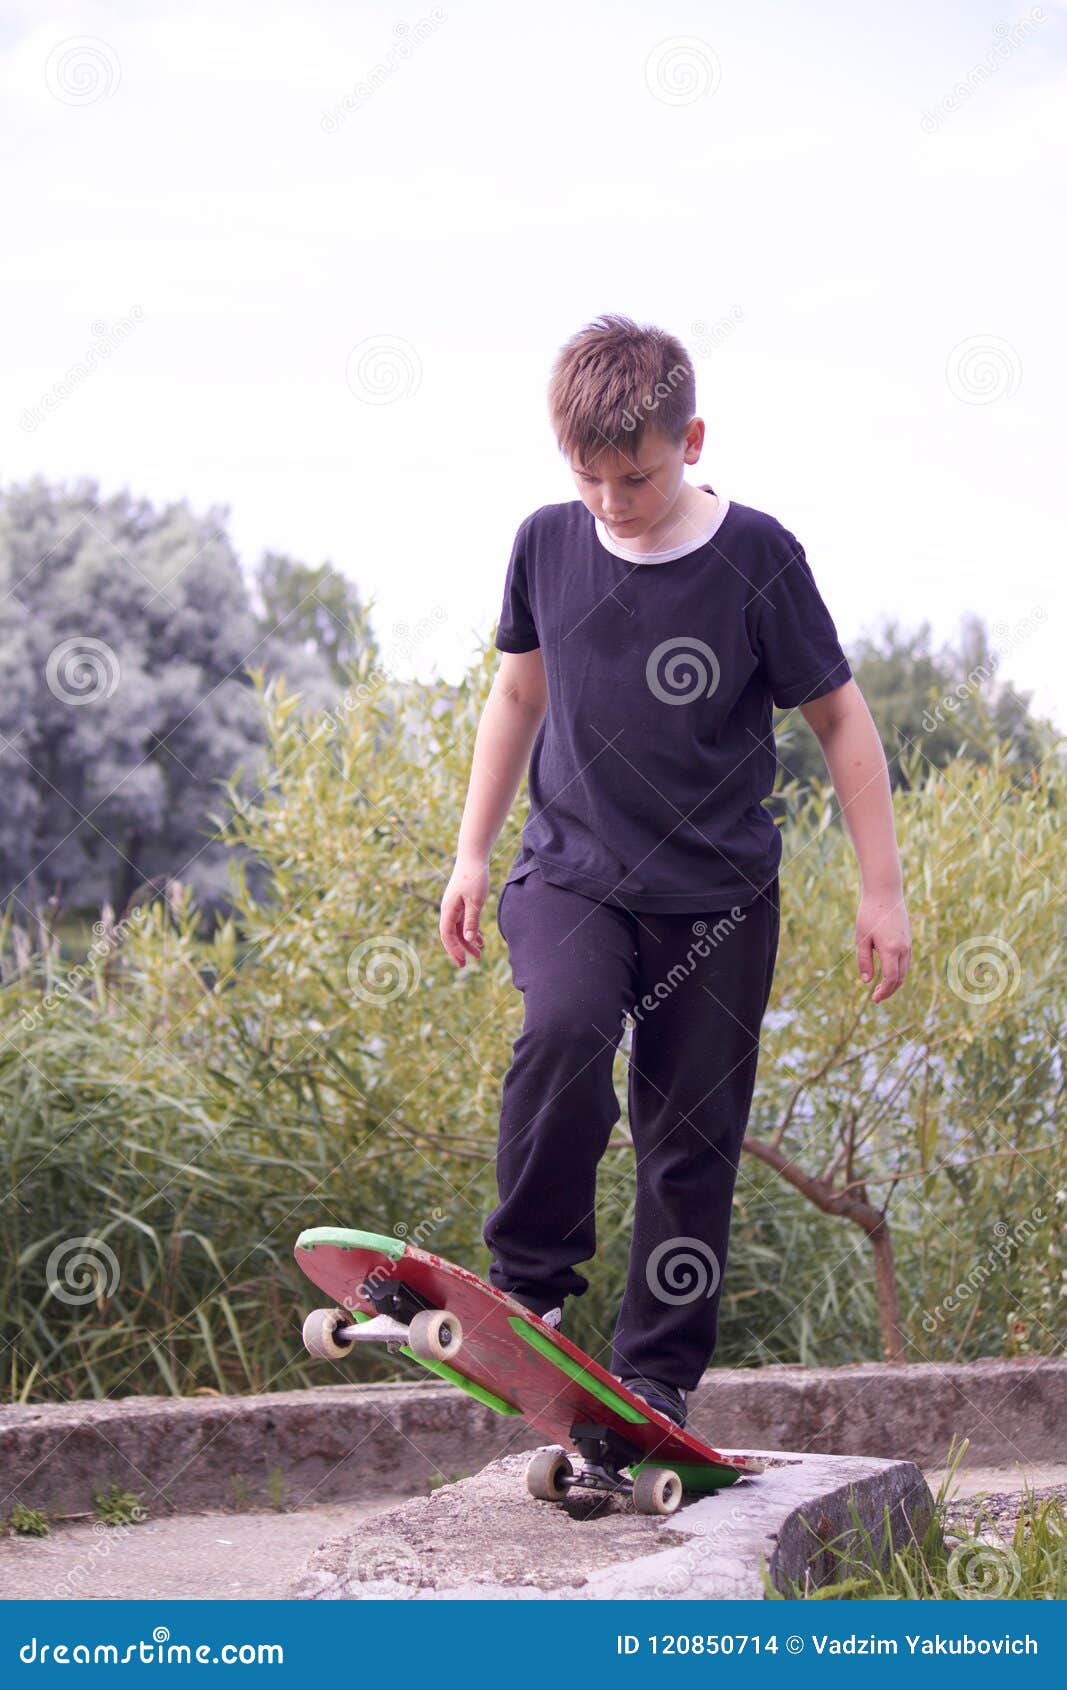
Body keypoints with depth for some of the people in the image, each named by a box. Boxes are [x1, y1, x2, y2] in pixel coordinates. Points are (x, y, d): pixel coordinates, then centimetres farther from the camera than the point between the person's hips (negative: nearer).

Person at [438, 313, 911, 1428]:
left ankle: (656, 1380, 15)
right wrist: (470, 855, 12)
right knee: (565, 1028, -28)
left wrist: (882, 890, -2)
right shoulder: (548, 544, -2)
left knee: (692, 1140, 1)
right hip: (572, 869, 1)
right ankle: (529, 1282, -11)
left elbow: (839, 717, -2)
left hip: (715, 893, -1)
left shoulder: (755, 558, -11)